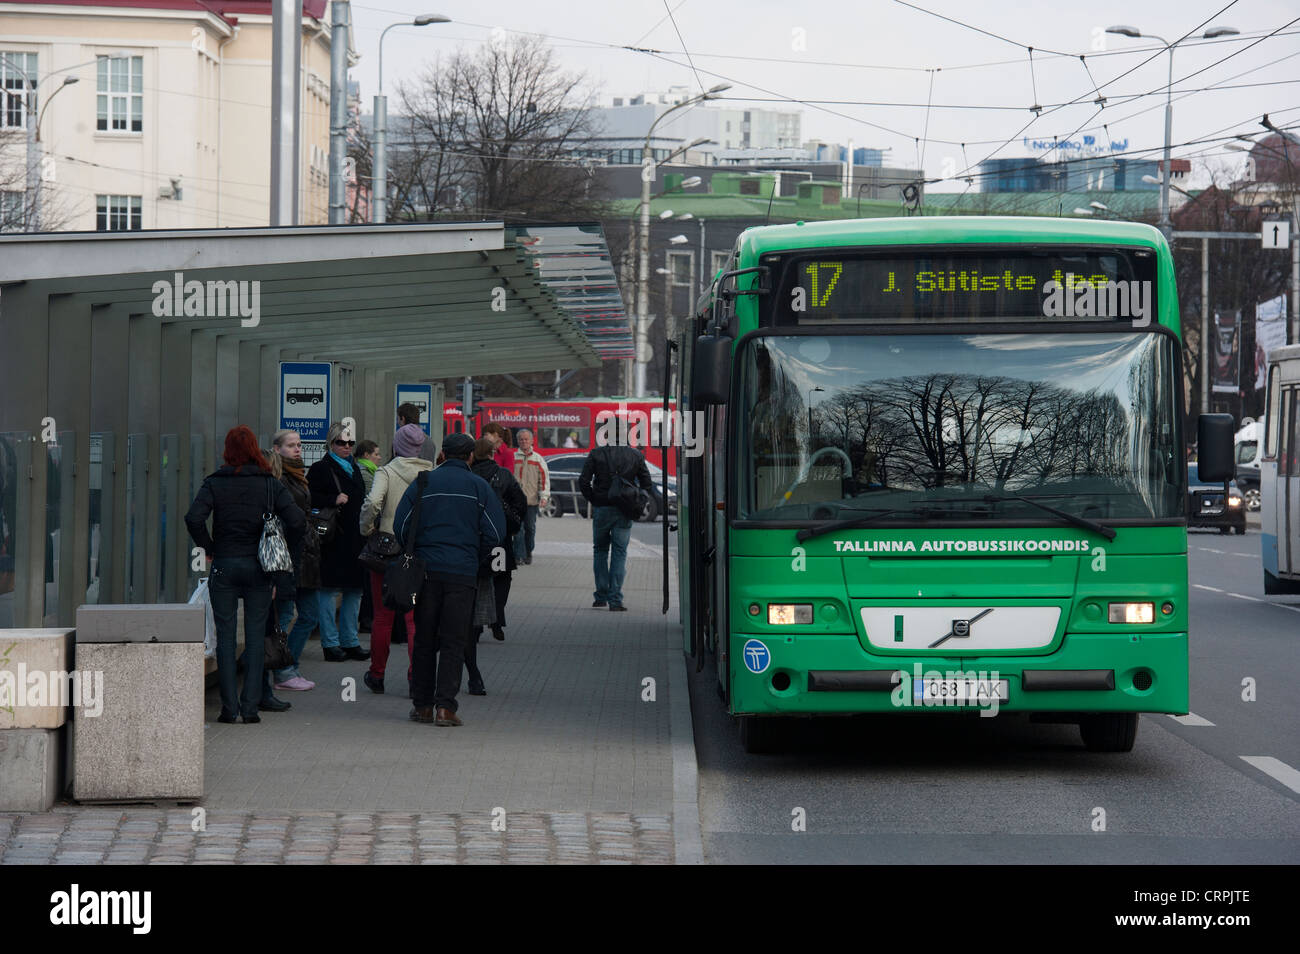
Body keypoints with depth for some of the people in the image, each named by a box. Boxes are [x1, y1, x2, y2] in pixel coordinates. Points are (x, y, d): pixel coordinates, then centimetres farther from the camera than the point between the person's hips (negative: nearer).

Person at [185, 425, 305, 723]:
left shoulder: (214, 483, -4)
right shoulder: (270, 484, -1)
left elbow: (194, 518, -18)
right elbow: (297, 523, -11)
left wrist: (209, 548, -4)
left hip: (224, 565, -1)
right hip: (258, 567, 1)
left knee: (225, 636, 5)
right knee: (255, 635, 6)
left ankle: (229, 707, 2)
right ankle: (250, 706, 3)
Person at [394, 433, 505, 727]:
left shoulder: (422, 483, 5)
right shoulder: (479, 487, 2)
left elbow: (401, 526, 1)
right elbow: (496, 533, -2)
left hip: (425, 570, 1)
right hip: (462, 573, -1)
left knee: (423, 640, 10)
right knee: (453, 642, 1)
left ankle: (422, 704, 11)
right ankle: (445, 706, -7)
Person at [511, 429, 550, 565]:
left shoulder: (538, 459, 9)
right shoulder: (512, 458, 8)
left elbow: (544, 479, 8)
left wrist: (544, 496, -3)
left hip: (532, 501, 1)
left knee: (530, 528, 6)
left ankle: (528, 553, 20)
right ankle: (519, 555, -9)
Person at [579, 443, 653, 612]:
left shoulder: (596, 454, -4)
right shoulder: (635, 455, 1)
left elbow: (583, 482, -8)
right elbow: (647, 485, 1)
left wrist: (594, 500, 3)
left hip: (602, 509, -1)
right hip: (624, 513, 1)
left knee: (600, 550, 16)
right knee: (619, 553, 4)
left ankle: (601, 596, 15)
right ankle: (615, 601, -3)